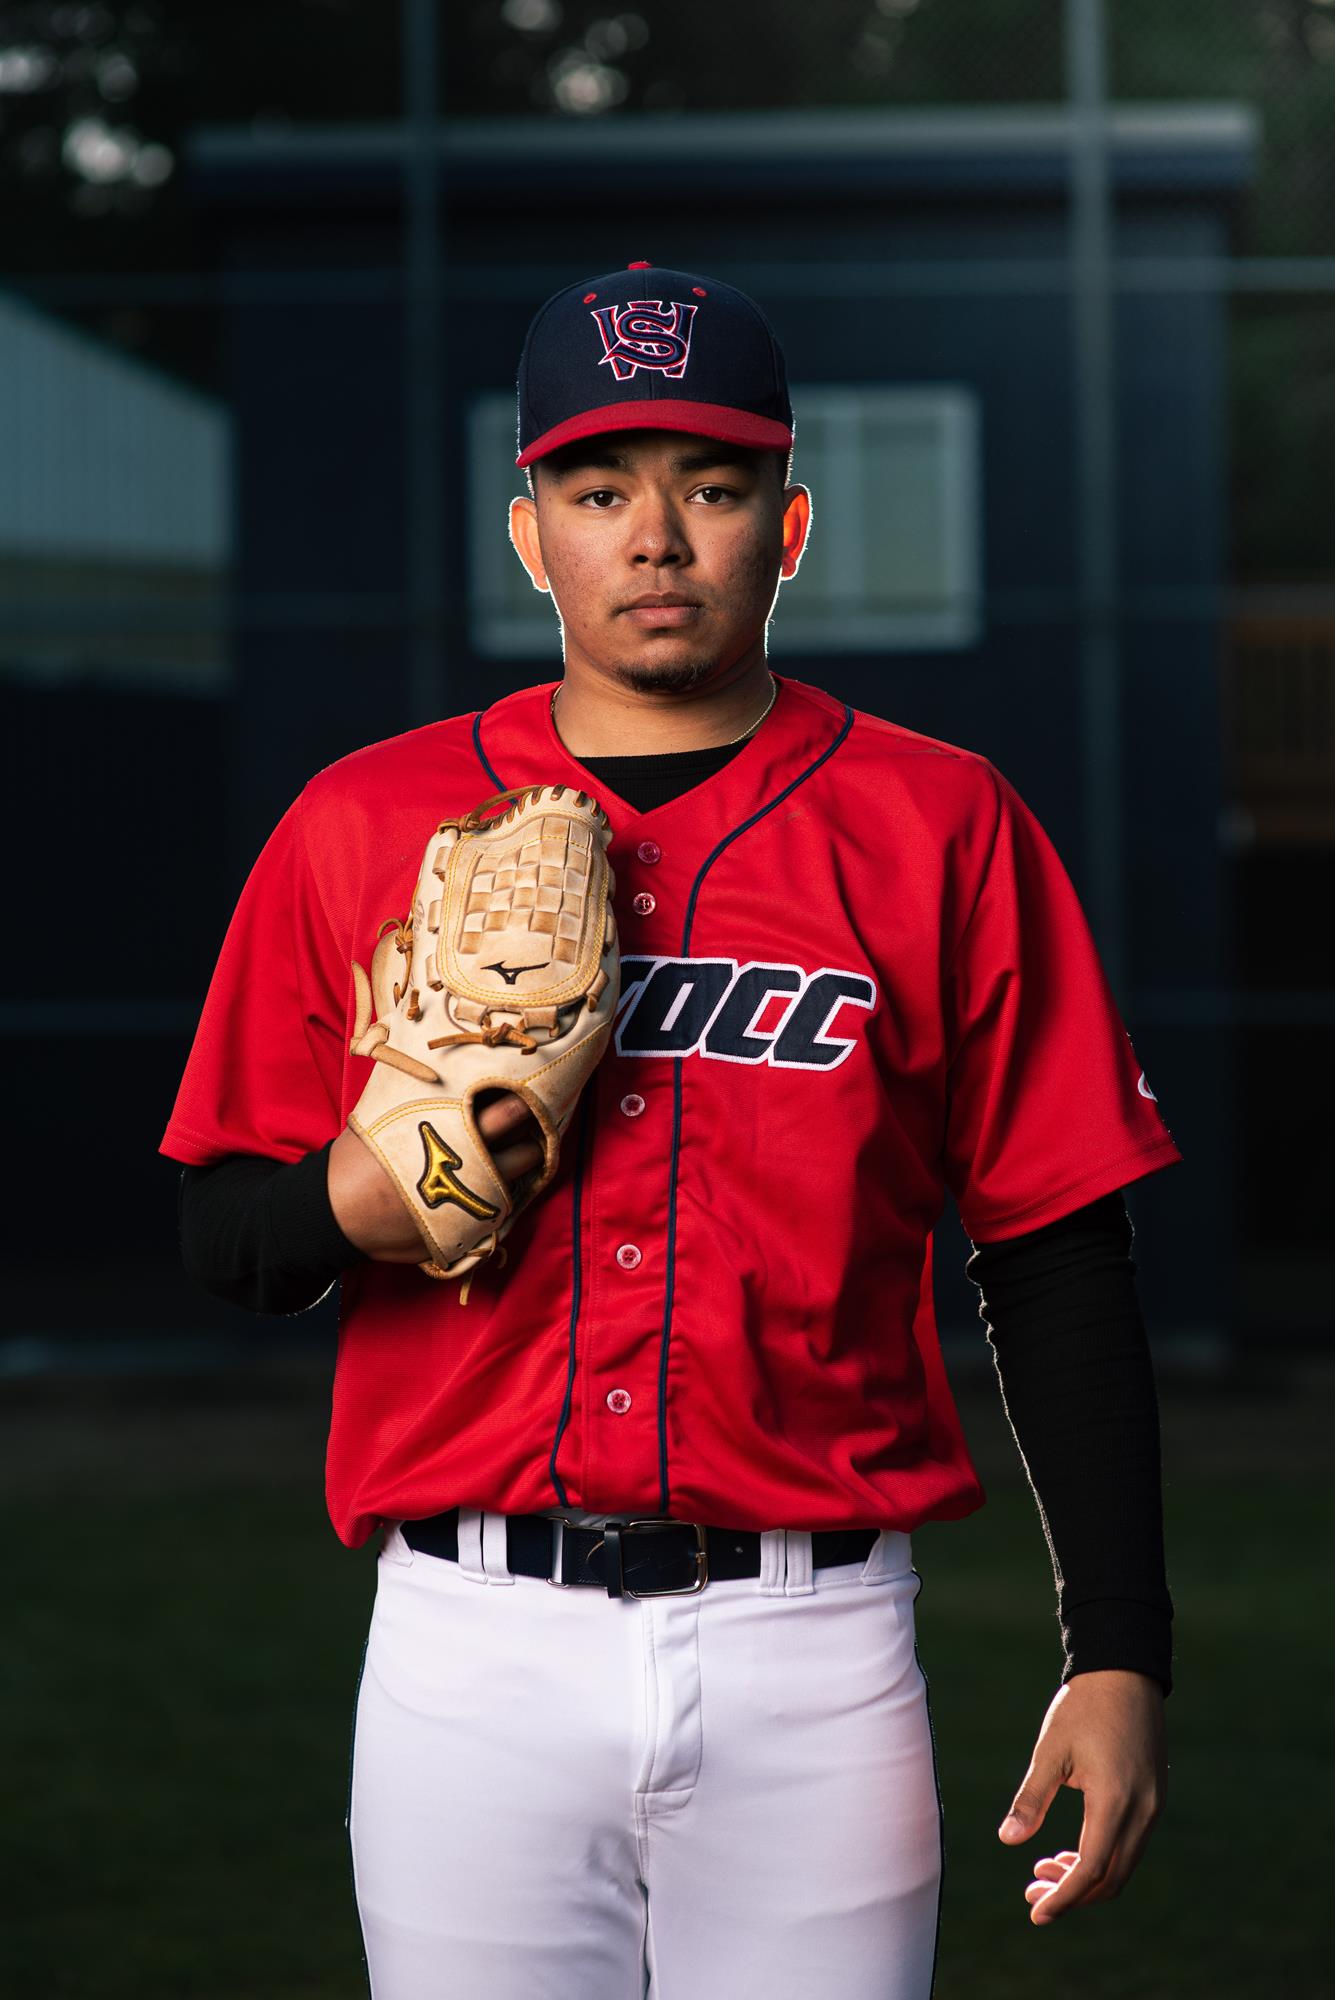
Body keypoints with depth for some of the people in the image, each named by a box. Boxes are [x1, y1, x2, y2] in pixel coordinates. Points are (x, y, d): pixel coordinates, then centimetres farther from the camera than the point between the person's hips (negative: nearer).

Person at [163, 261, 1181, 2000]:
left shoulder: (942, 828, 4)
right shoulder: (362, 825, 7)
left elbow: (1057, 1262, 3)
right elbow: (220, 1233, 12)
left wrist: (1119, 1656, -3)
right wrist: (355, 1205, -12)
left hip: (816, 1658, 0)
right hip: (477, 1646, 1)